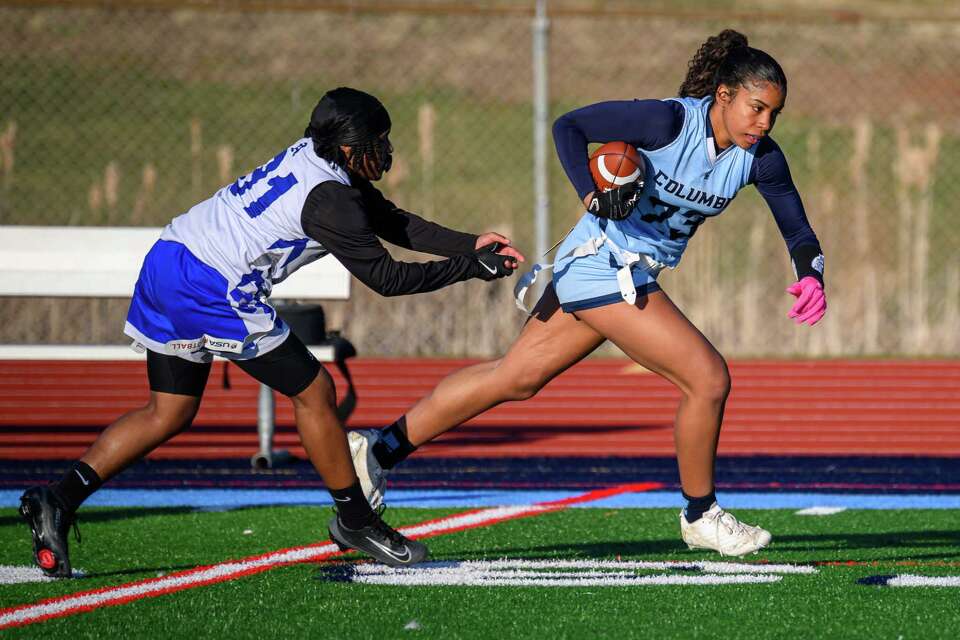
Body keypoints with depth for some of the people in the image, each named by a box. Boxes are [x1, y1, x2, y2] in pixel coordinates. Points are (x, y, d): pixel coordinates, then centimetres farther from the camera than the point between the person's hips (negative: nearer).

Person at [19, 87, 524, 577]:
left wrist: (471, 244, 15)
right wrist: (472, 267, -2)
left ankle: (59, 500, 2)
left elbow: (394, 223, 21)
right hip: (213, 286, -9)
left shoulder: (312, 155, 14)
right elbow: (385, 277, -9)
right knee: (313, 391, 3)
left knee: (168, 413, 14)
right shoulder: (329, 199, -14)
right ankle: (355, 520, 13)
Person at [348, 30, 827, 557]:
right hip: (605, 266, -8)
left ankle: (381, 449, 24)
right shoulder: (670, 121, -21)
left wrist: (811, 275, -16)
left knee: (517, 377, 16)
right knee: (708, 378, -11)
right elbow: (568, 126, -15)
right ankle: (700, 517, 7)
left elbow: (796, 228, 5)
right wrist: (592, 195, -29)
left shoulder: (759, 157, -3)